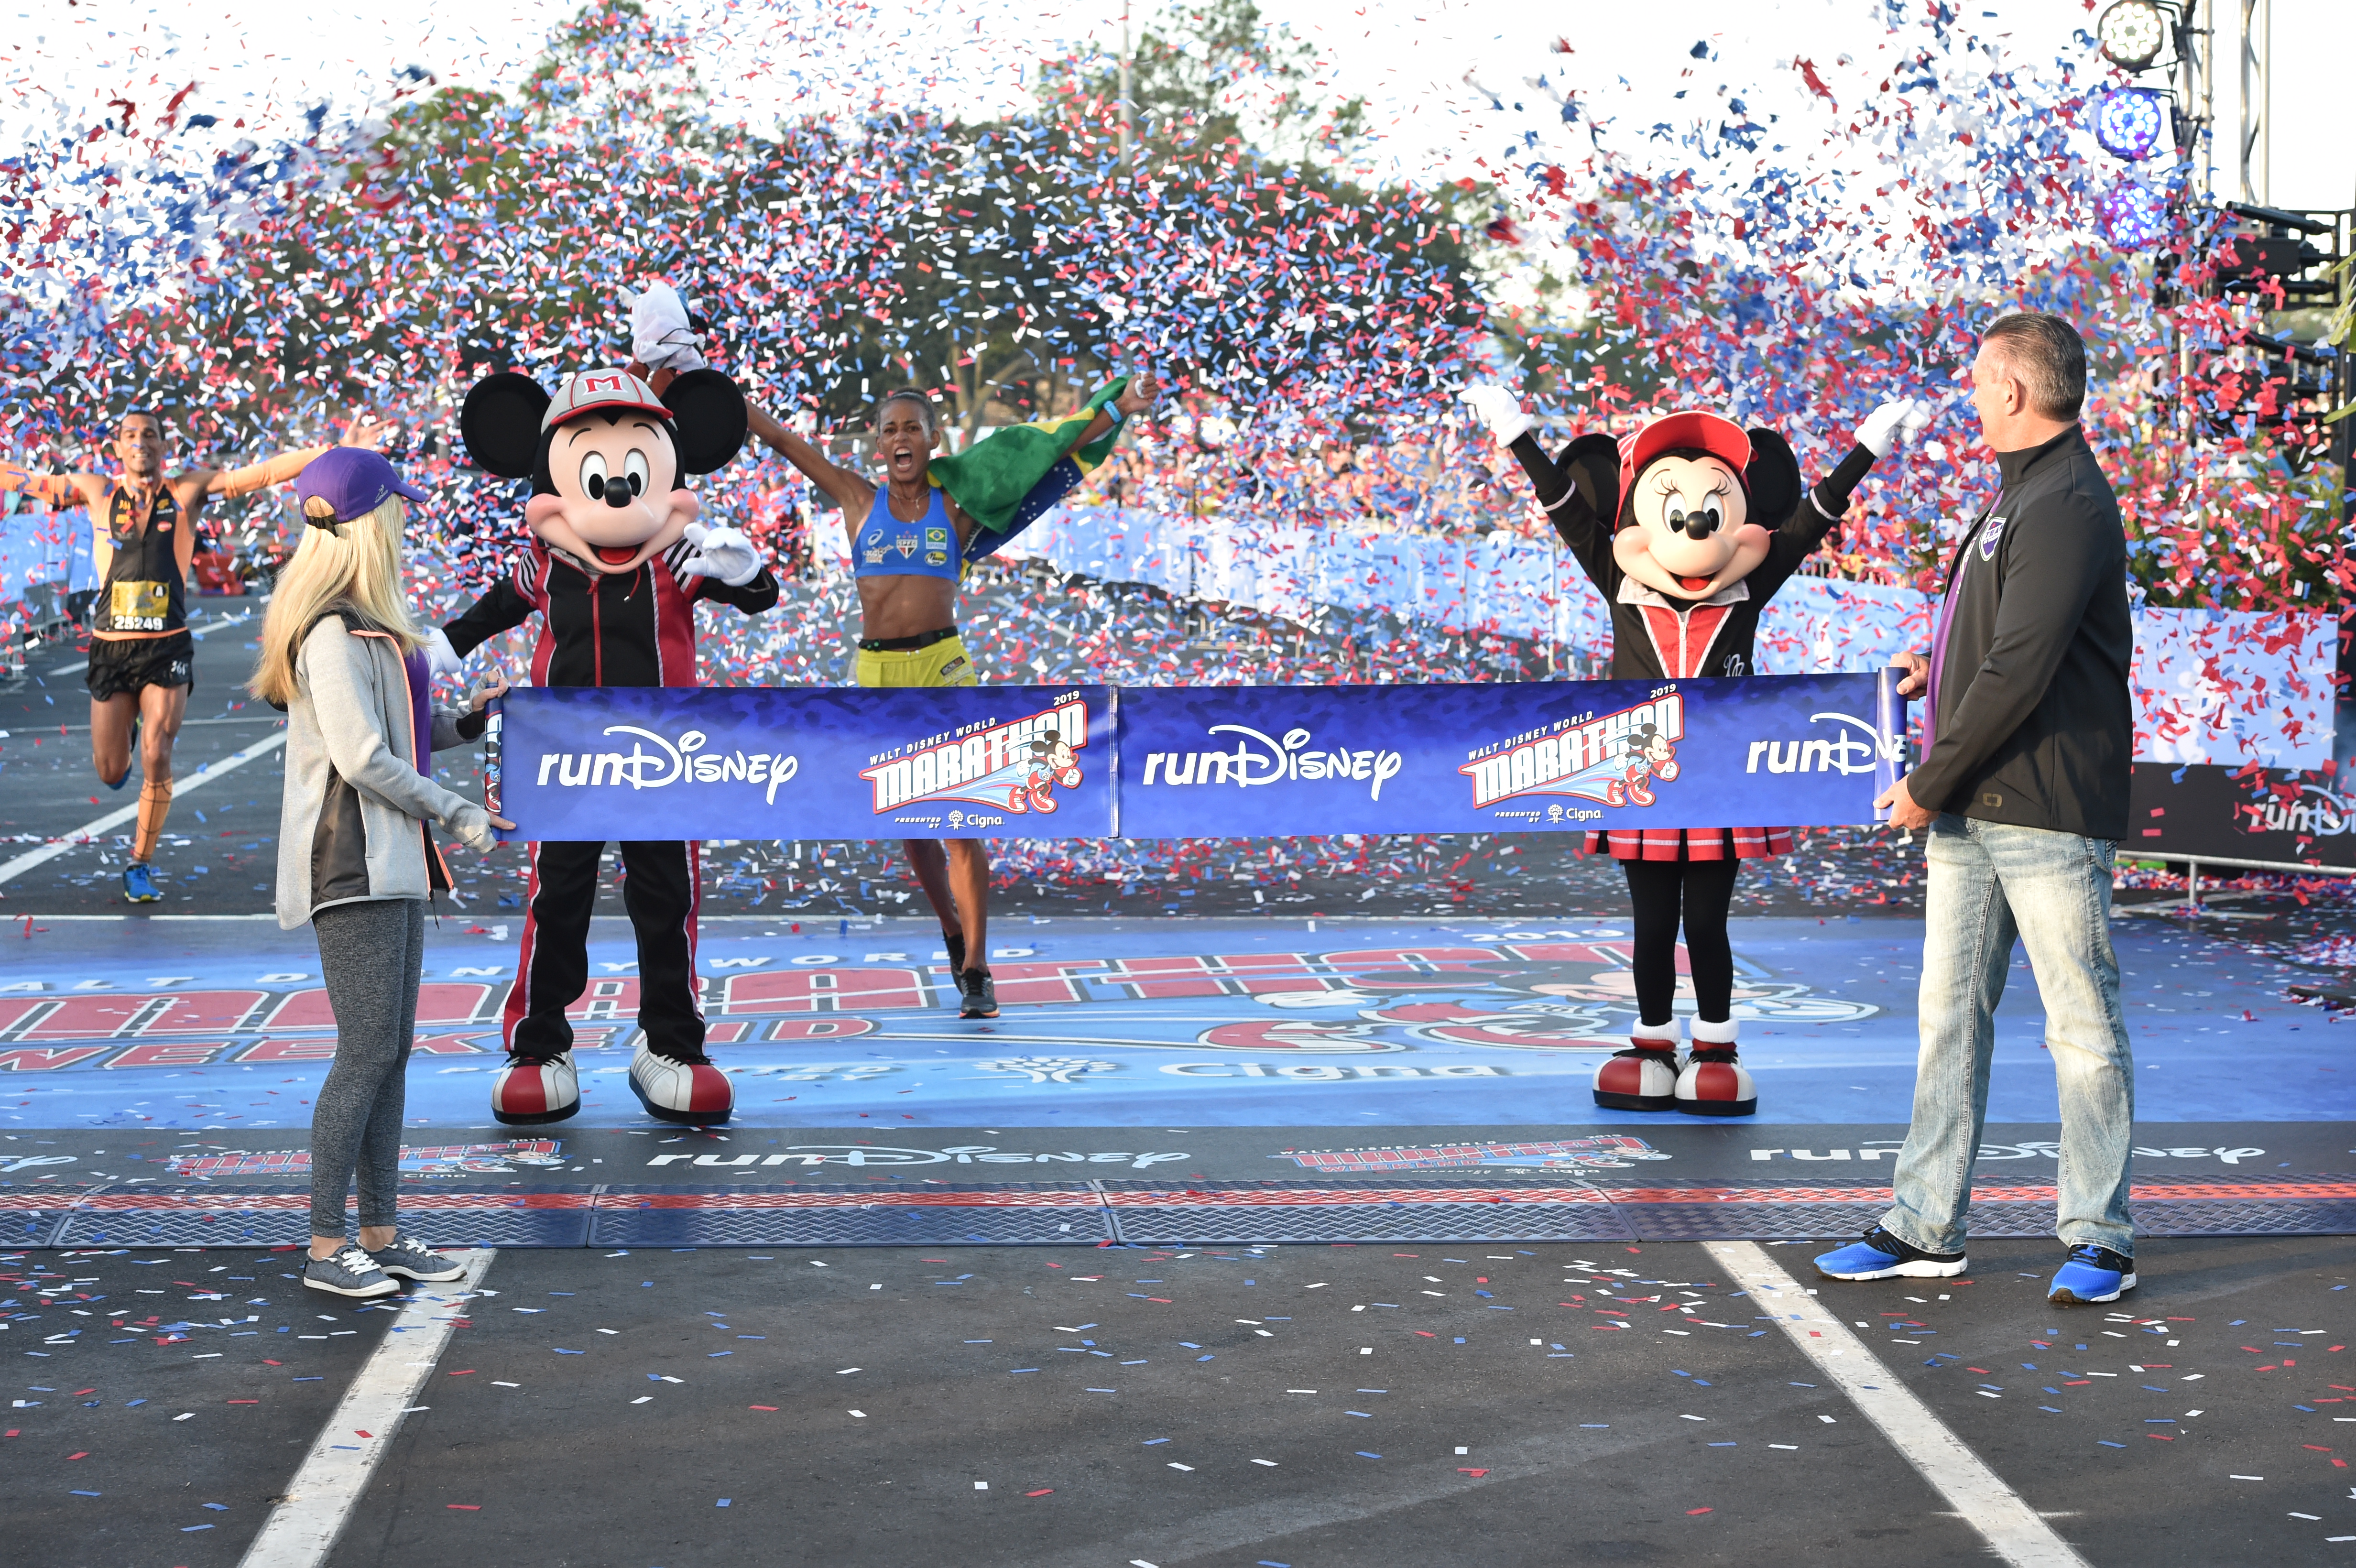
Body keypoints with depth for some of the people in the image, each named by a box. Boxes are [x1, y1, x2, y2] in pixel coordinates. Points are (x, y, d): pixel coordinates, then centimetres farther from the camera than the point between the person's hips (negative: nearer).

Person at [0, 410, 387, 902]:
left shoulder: (188, 489, 1)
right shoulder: (96, 491, 4)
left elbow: (264, 473, -5)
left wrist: (338, 450, -12)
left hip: (168, 648, -1)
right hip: (110, 647, 1)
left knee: (157, 761, -10)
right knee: (112, 772, 7)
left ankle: (141, 864, 7)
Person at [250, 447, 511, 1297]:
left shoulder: (369, 626, 16)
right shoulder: (333, 633, -15)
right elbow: (361, 757, -20)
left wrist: (466, 721, 11)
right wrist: (458, 813, -13)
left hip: (392, 861, 10)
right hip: (354, 864, -10)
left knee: (391, 1052, 11)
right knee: (366, 1054, -8)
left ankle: (380, 1233, 18)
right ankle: (326, 1247, -2)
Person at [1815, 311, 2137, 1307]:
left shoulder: (2067, 505, -15)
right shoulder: (2020, 496, 18)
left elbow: (2021, 673, -20)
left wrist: (1930, 783, -15)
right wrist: (1943, 666, 15)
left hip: (2050, 813, -10)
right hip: (1972, 812, 10)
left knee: (2083, 1026, 0)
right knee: (1950, 1015, 10)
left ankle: (2100, 1239, 7)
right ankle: (1926, 1227, 15)